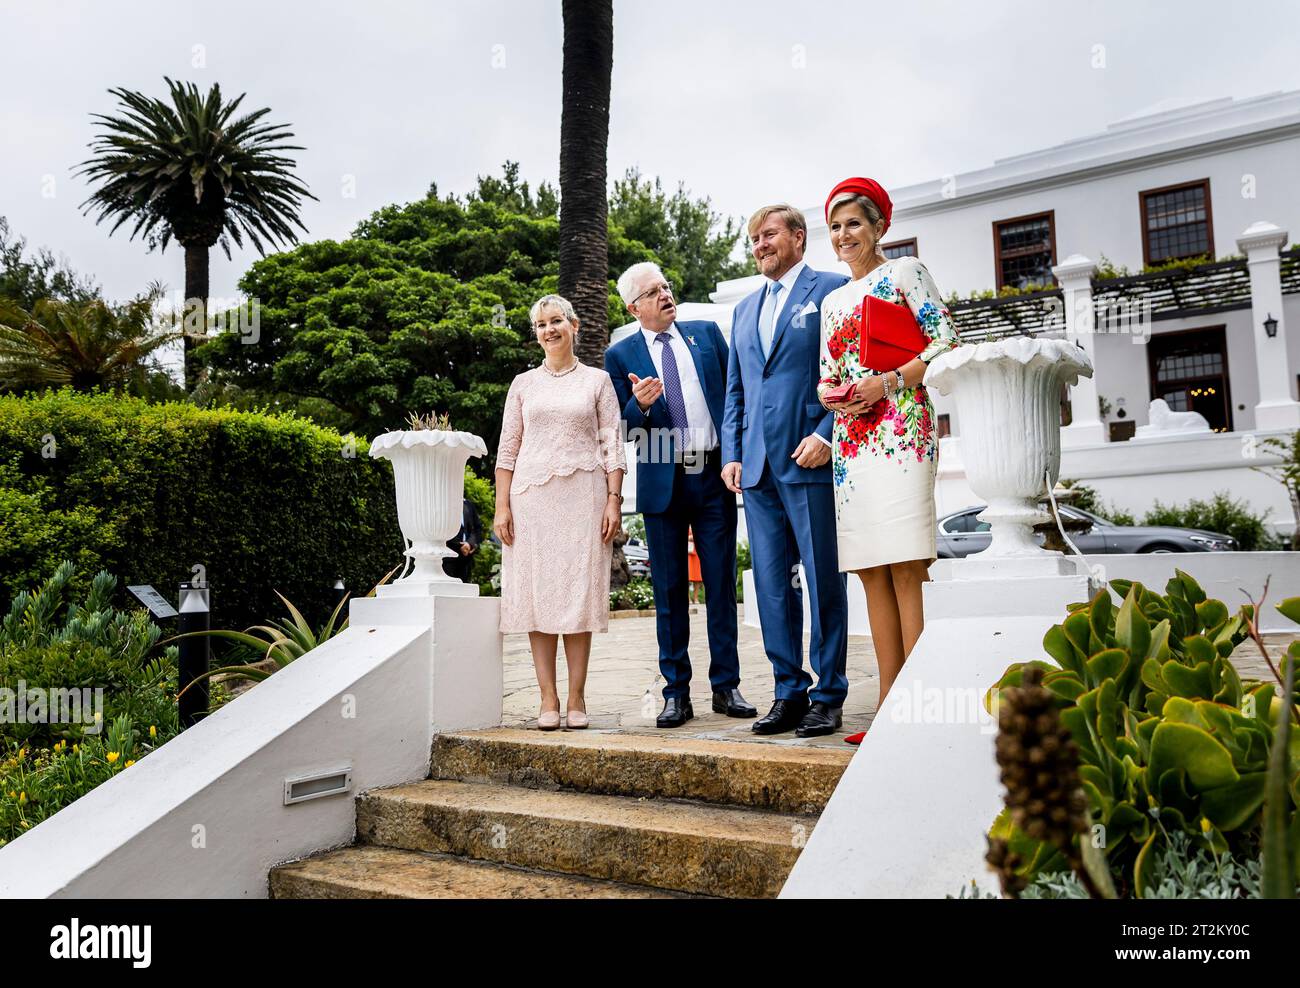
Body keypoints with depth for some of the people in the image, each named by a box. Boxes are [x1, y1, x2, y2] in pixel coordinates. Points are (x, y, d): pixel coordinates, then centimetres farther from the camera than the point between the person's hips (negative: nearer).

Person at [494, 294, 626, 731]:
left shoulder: (597, 380, 10)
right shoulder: (523, 384, 13)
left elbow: (612, 444, 5)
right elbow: (508, 448, 11)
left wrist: (614, 500, -5)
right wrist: (501, 506, 2)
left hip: (583, 495, -1)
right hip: (532, 495, 2)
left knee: (580, 593, -2)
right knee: (537, 592, -1)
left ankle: (576, 698, 4)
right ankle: (548, 698, 4)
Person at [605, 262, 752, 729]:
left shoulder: (707, 333, 9)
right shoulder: (620, 356, 4)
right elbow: (622, 429, 2)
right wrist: (639, 405, -19)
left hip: (714, 475, 1)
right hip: (662, 482, -1)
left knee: (721, 584, 5)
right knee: (669, 590, 4)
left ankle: (726, 686, 15)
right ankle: (676, 693, 13)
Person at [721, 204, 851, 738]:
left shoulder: (832, 289, 3)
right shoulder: (745, 308, 22)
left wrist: (826, 434, -15)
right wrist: (731, 453, 11)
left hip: (810, 459, -6)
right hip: (758, 467, 6)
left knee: (824, 580, 0)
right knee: (771, 584, 7)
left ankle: (828, 696, 10)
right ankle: (789, 692, 16)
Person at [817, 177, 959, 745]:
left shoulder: (904, 272, 6)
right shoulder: (832, 301, 23)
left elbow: (947, 341, -3)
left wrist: (889, 382, -14)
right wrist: (829, 393, -1)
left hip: (900, 431, -6)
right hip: (850, 440, 6)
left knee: (905, 570, -13)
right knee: (872, 573, 3)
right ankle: (890, 705, 7)